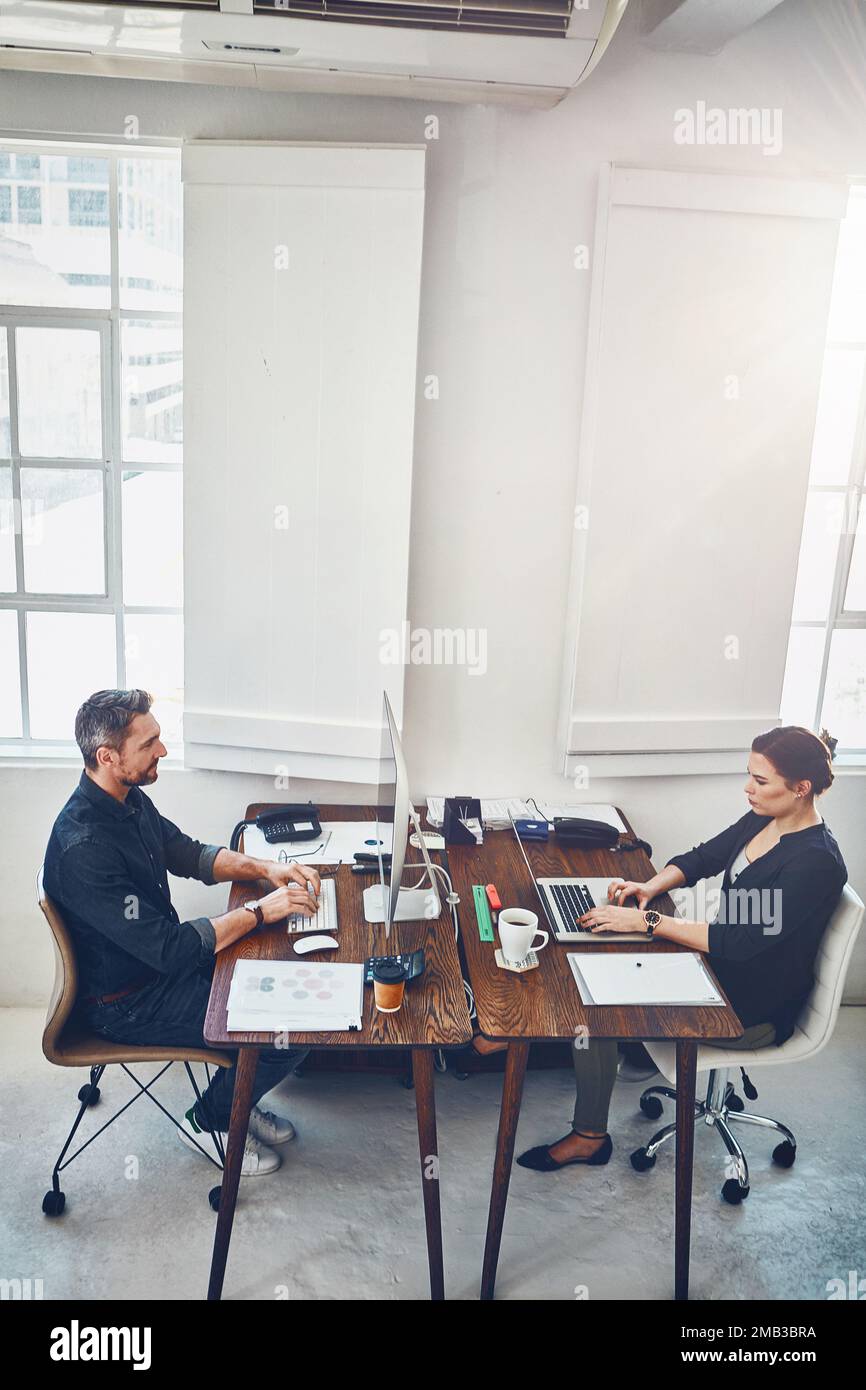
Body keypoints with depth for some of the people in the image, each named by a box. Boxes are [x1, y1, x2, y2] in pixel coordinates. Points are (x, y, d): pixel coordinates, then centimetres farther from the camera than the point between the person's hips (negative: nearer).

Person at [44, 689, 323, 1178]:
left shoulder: (130, 799, -2)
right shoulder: (83, 849, -32)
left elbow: (190, 854, 12)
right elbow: (168, 948, -31)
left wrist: (265, 869, -4)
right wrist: (260, 911, -24)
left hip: (164, 959, 9)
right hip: (128, 1003, -9)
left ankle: (238, 1098, 24)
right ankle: (210, 1121, 12)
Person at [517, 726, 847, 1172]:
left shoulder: (816, 863, -26)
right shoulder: (762, 820, 0)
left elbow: (743, 942, -30)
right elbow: (701, 858, 12)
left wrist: (647, 921, -29)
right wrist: (652, 886, -8)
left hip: (756, 1012, -9)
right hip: (718, 968, 9)